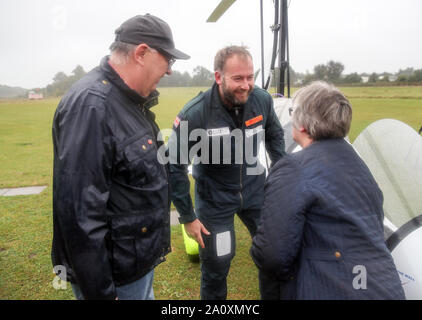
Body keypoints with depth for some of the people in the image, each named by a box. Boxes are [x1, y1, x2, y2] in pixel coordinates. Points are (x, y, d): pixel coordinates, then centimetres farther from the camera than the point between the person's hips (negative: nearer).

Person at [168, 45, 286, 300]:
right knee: (216, 263, 6)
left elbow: (275, 136, 8)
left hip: (254, 188, 4)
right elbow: (175, 167, -17)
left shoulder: (262, 100, -13)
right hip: (215, 197, -4)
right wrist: (188, 217, -13)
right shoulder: (194, 114, -25)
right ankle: (213, 298, 39)